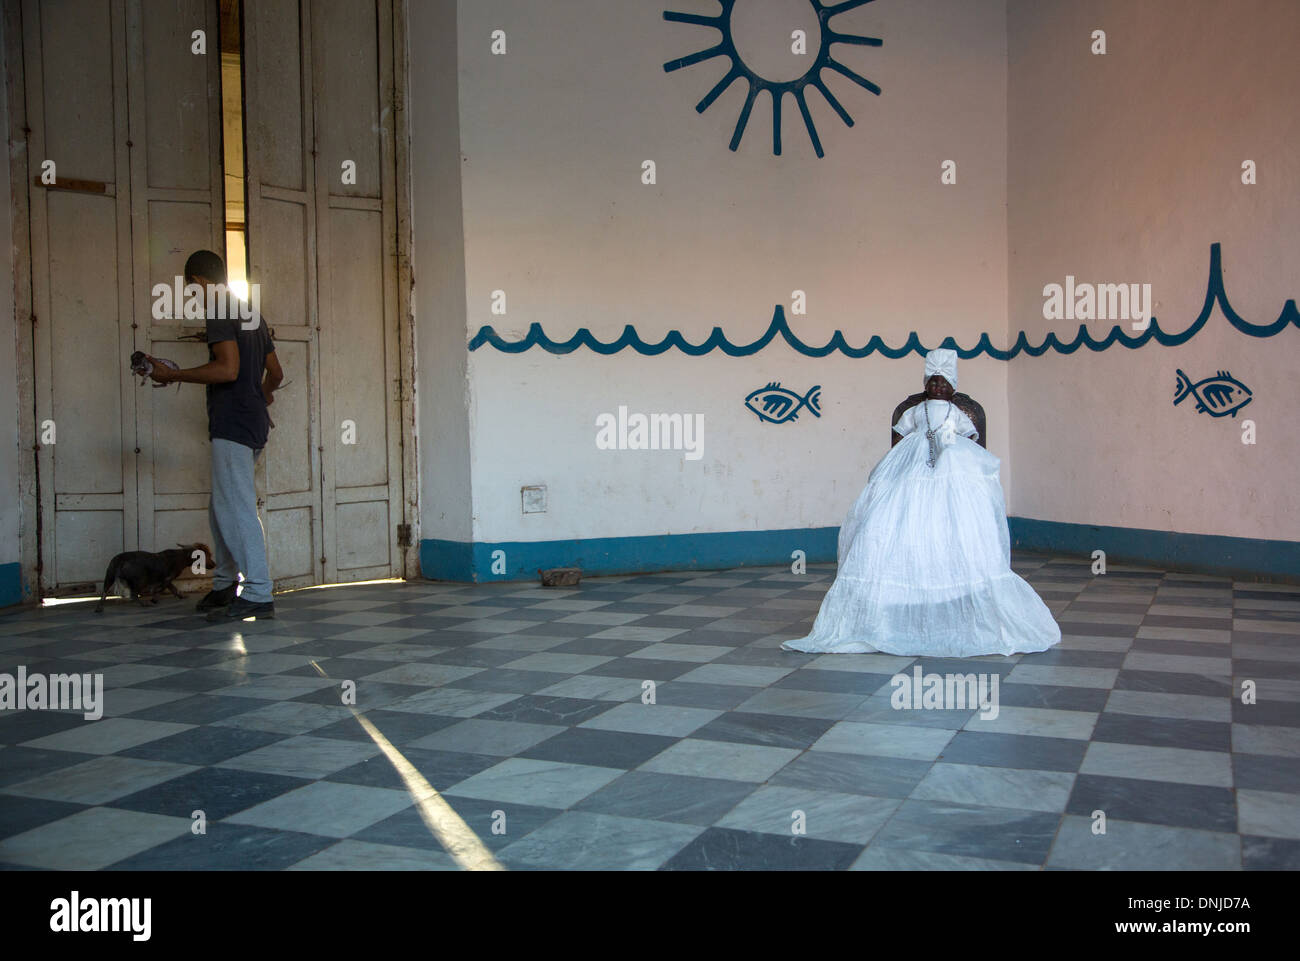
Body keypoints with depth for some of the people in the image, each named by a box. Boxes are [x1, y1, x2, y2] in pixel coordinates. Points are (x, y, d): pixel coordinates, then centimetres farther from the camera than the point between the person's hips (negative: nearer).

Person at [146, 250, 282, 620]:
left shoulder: (219, 314, -9)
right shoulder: (254, 316, 18)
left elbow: (228, 369, -22)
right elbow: (276, 373, 23)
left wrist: (174, 374, -12)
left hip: (232, 424, -10)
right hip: (254, 423, 10)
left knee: (237, 509, -11)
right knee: (222, 507, 16)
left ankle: (258, 595, -13)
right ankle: (225, 585, 23)